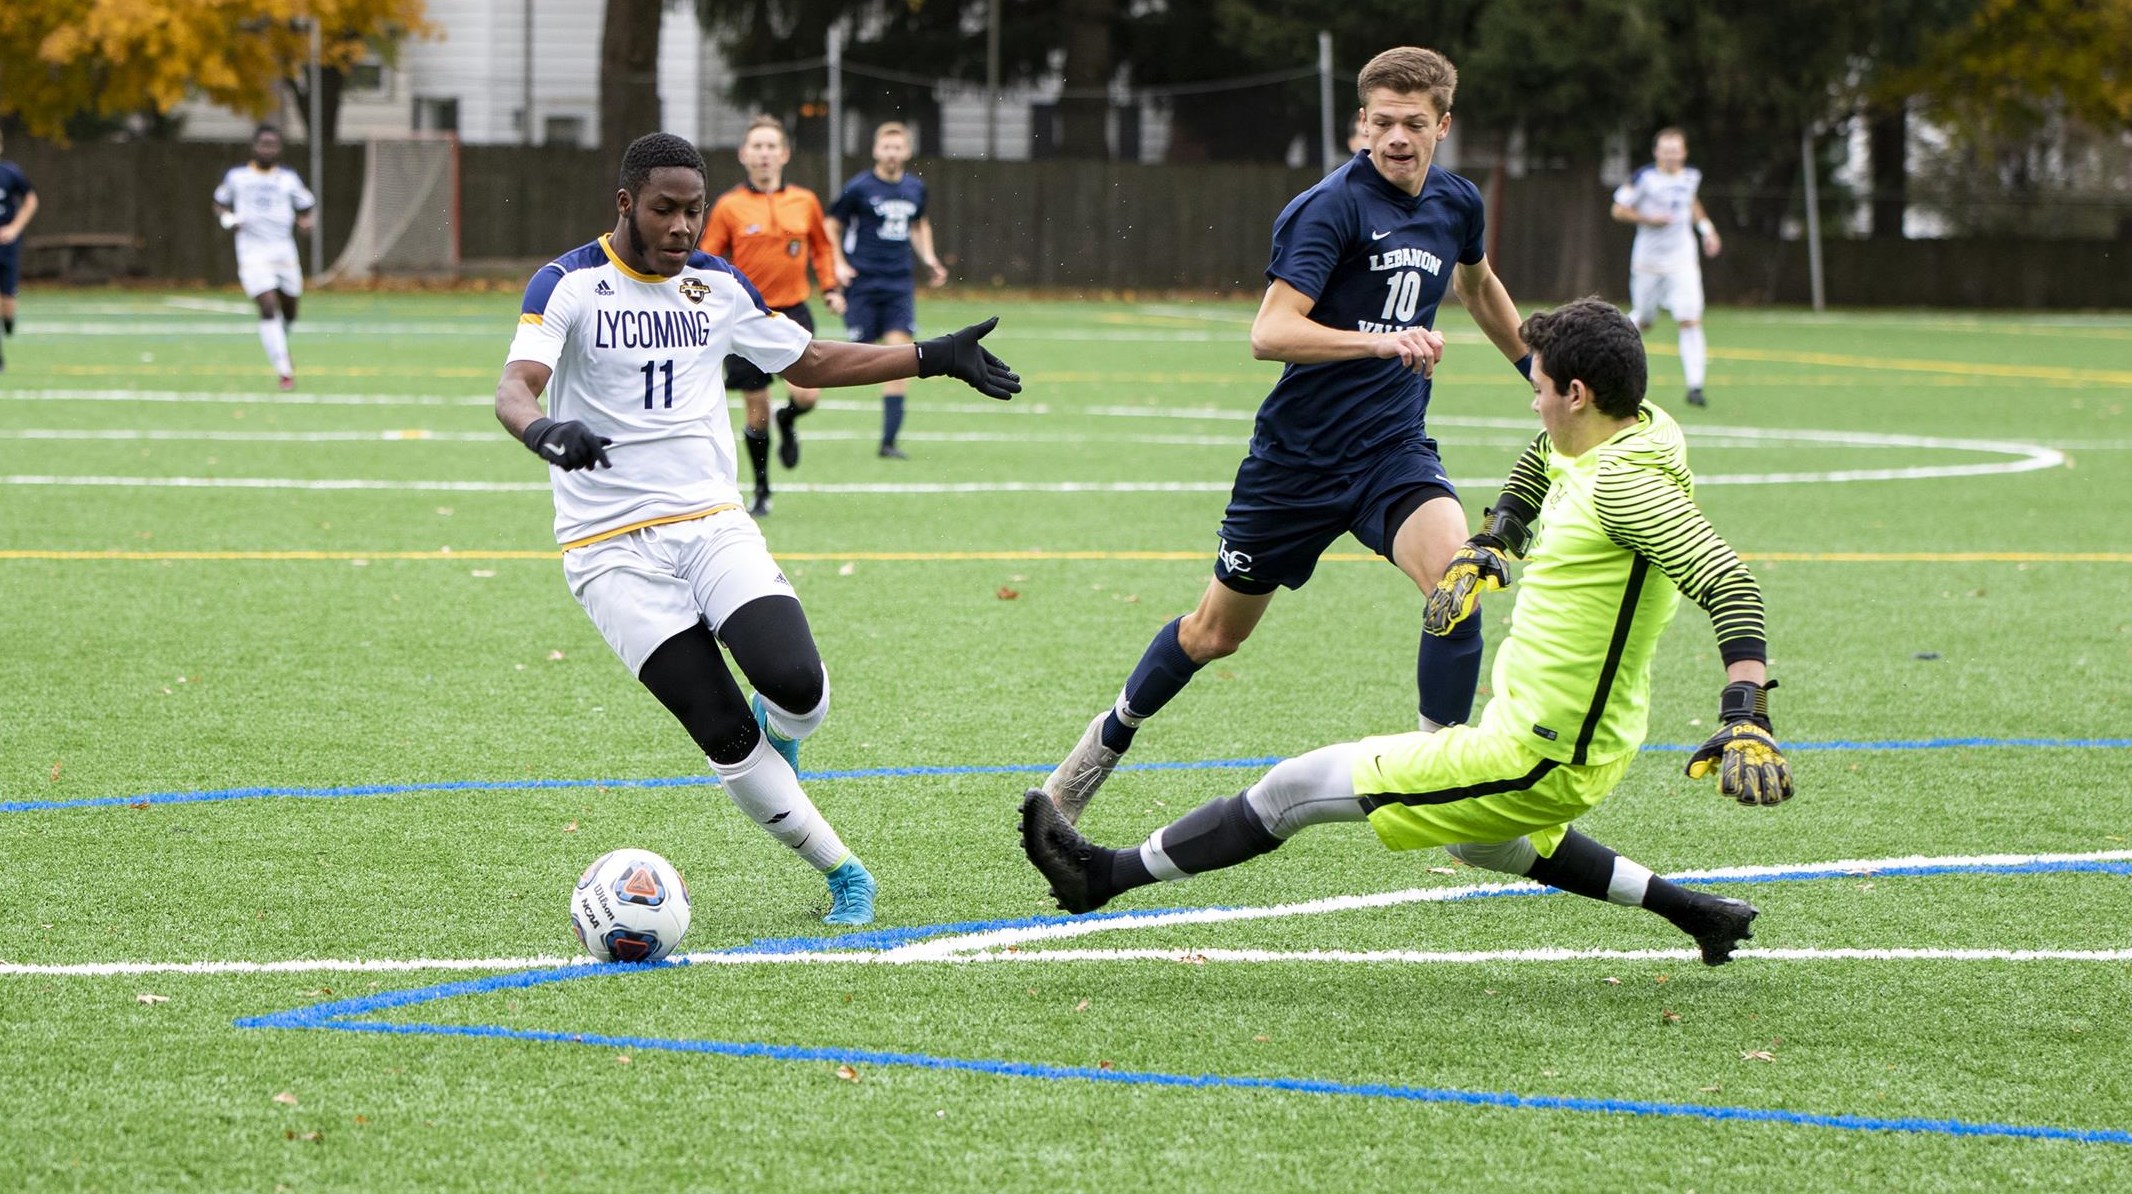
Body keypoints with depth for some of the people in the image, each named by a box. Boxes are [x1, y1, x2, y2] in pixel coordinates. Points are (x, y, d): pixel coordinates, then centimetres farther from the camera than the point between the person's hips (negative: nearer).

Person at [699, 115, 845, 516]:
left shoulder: (805, 202, 4)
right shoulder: (729, 206, -3)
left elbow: (822, 247, 21)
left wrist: (830, 287, 10)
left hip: (793, 311, 1)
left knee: (806, 395, -18)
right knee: (757, 410, 1)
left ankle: (787, 422, 21)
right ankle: (762, 491, 20)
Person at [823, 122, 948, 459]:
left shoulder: (915, 188, 8)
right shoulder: (858, 187, -6)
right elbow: (832, 226, 3)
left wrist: (928, 259, 13)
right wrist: (839, 264, -9)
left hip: (899, 284, 3)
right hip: (862, 281, -3)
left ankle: (889, 441, -6)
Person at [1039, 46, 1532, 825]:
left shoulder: (1456, 205, 3)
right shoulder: (1332, 206, -17)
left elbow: (1479, 287, 28)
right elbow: (1269, 332, -29)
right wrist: (1382, 340, -40)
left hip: (1393, 453, 4)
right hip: (1299, 458, -4)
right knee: (1216, 631, 12)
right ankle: (1112, 737, 40)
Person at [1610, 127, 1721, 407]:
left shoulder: (1691, 176, 3)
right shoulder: (1644, 177, -12)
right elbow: (1619, 210, -7)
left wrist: (1706, 227, 14)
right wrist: (1649, 219, -20)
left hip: (1682, 261, 2)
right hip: (1648, 262, -2)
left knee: (1690, 320, -12)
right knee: (1643, 322, 10)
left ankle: (1695, 386, -13)